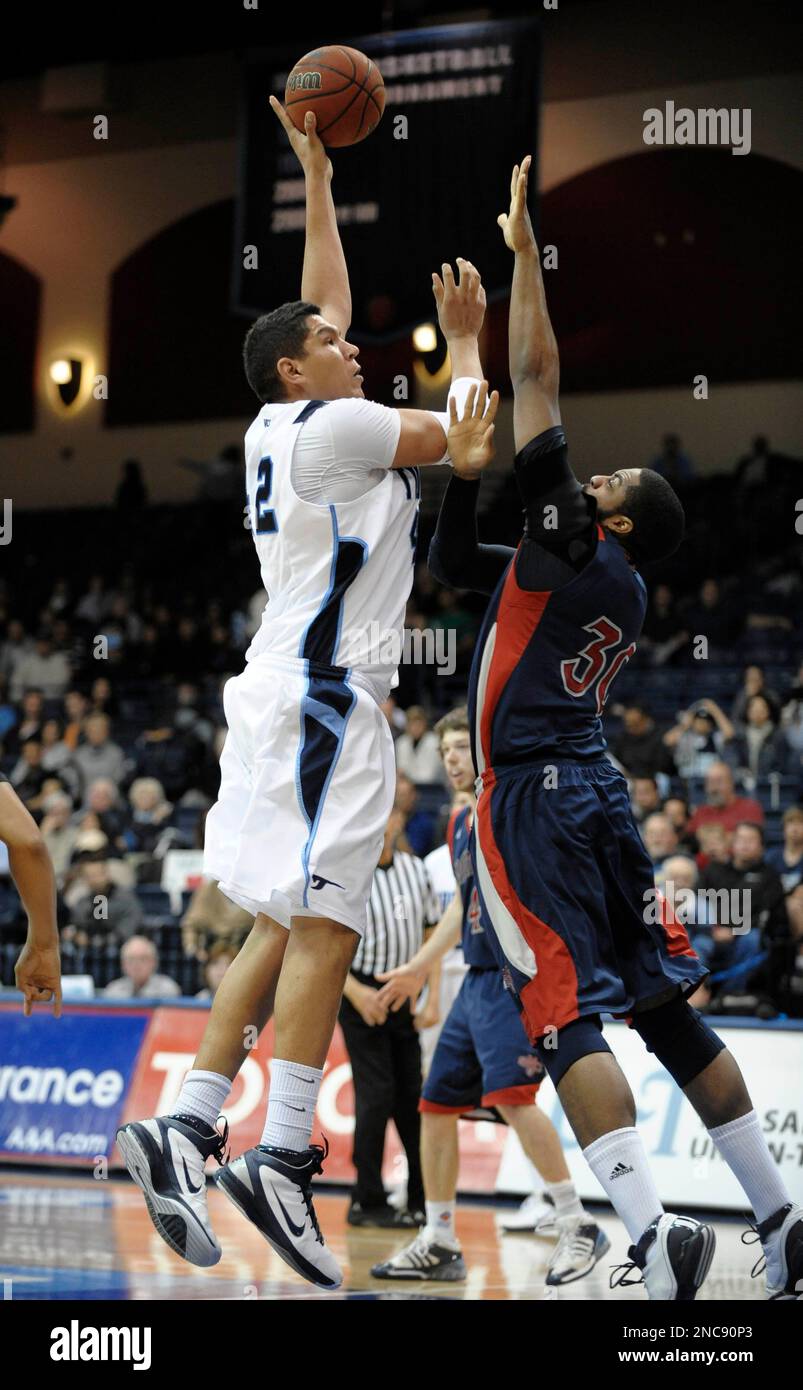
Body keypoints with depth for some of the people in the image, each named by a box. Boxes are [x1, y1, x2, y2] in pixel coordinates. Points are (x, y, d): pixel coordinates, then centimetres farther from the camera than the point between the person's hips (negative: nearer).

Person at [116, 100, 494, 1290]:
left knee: (288, 926, 8)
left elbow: (320, 301, 31)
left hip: (296, 692, 10)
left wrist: (317, 177, 34)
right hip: (326, 694, -10)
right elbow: (458, 434, 3)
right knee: (323, 922, -13)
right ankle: (282, 1159, -18)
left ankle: (185, 1127, 3)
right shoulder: (330, 425, -7)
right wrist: (464, 340, 18)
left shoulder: (281, 425, 18)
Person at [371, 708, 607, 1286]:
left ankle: (578, 1225, -15)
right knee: (436, 1103, 8)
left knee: (510, 1094, -24)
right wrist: (419, 968, 33)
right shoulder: (460, 823, 18)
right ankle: (439, 1245, 17)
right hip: (477, 980, 9)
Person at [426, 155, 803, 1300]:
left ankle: (653, 1229, -24)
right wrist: (464, 473, 14)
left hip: (534, 797, -9)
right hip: (598, 790, 9)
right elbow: (450, 565, 27)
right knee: (664, 1010, 10)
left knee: (569, 1015, -13)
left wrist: (524, 249, 0)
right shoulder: (620, 591, 20)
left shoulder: (569, 546, -3)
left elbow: (538, 381, -5)